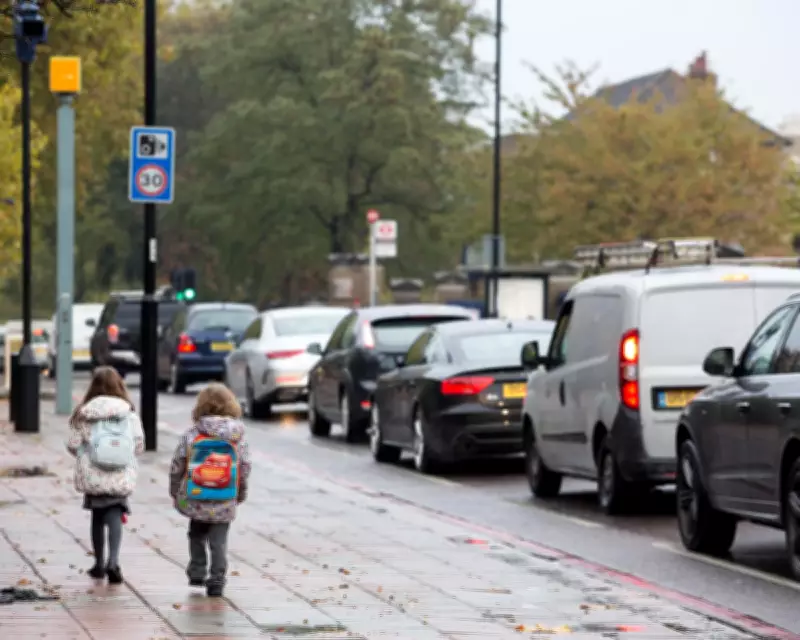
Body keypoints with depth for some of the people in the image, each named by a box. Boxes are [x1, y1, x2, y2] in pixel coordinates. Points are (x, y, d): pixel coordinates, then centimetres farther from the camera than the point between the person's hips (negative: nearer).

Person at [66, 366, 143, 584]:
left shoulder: (84, 414, -7)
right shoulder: (129, 413, -4)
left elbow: (73, 445, -6)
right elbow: (139, 446, -2)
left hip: (93, 476, 0)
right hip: (121, 477, 0)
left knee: (97, 518, 16)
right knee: (115, 517, 2)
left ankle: (99, 564, 26)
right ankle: (113, 561, -19)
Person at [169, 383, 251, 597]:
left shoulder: (192, 435, -5)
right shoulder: (238, 437, -2)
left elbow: (177, 465, -2)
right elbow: (245, 467, 1)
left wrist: (174, 491, 12)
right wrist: (241, 494, 16)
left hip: (195, 499, 0)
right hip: (225, 503, 0)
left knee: (197, 534, 22)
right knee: (219, 540, 6)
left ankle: (197, 572, 22)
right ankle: (216, 580, 1)